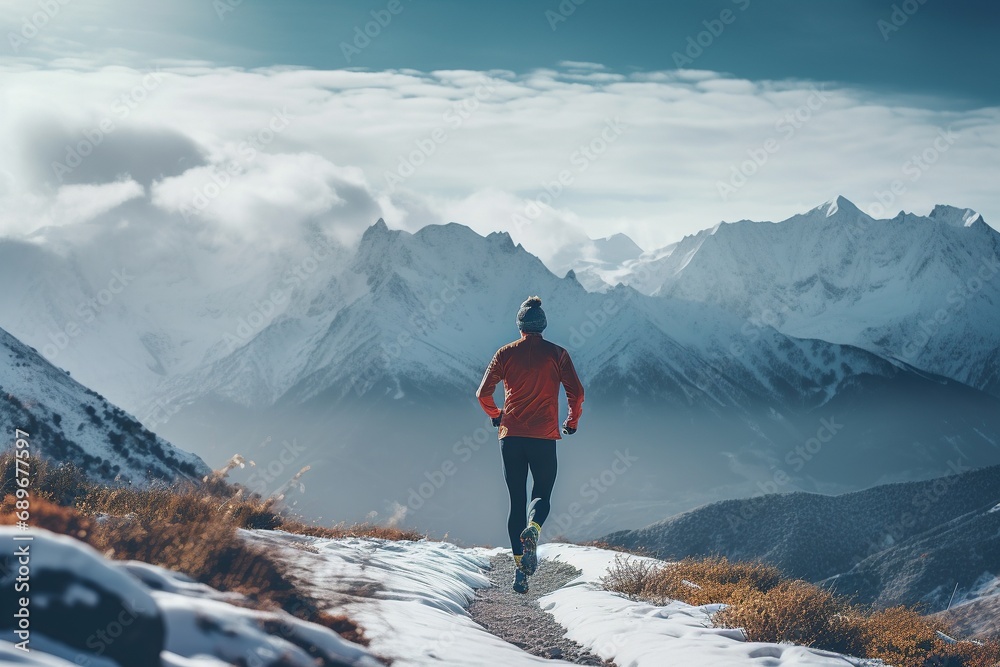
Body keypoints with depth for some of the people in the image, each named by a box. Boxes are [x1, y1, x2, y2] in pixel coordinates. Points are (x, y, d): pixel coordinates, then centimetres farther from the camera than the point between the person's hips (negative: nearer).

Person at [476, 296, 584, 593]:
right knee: (542, 495, 13)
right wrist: (572, 422, 12)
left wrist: (496, 416, 20)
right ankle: (532, 530, -21)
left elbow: (483, 393, 1)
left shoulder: (506, 353, 4)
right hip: (544, 437, -1)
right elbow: (576, 392, -5)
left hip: (511, 436, 1)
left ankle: (520, 568, 2)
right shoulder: (557, 354, 1)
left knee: (516, 502, 9)